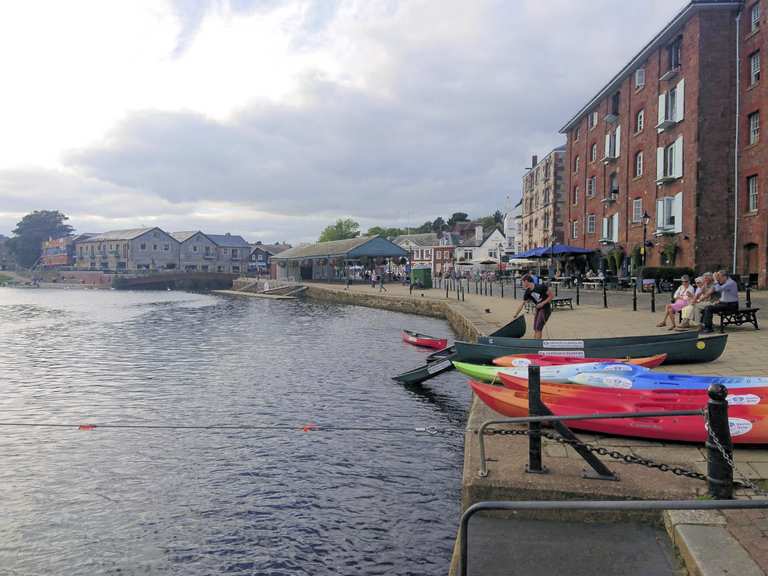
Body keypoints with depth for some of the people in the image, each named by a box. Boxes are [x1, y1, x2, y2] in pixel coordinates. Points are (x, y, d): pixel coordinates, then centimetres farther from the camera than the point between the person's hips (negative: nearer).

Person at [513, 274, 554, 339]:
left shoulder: (540, 287, -20)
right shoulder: (528, 292, -1)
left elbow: (552, 295, -13)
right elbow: (522, 304, 5)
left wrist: (543, 303, -19)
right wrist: (516, 315, 6)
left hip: (545, 309, -7)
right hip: (538, 309, 7)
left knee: (538, 328, -10)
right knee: (535, 329, 10)